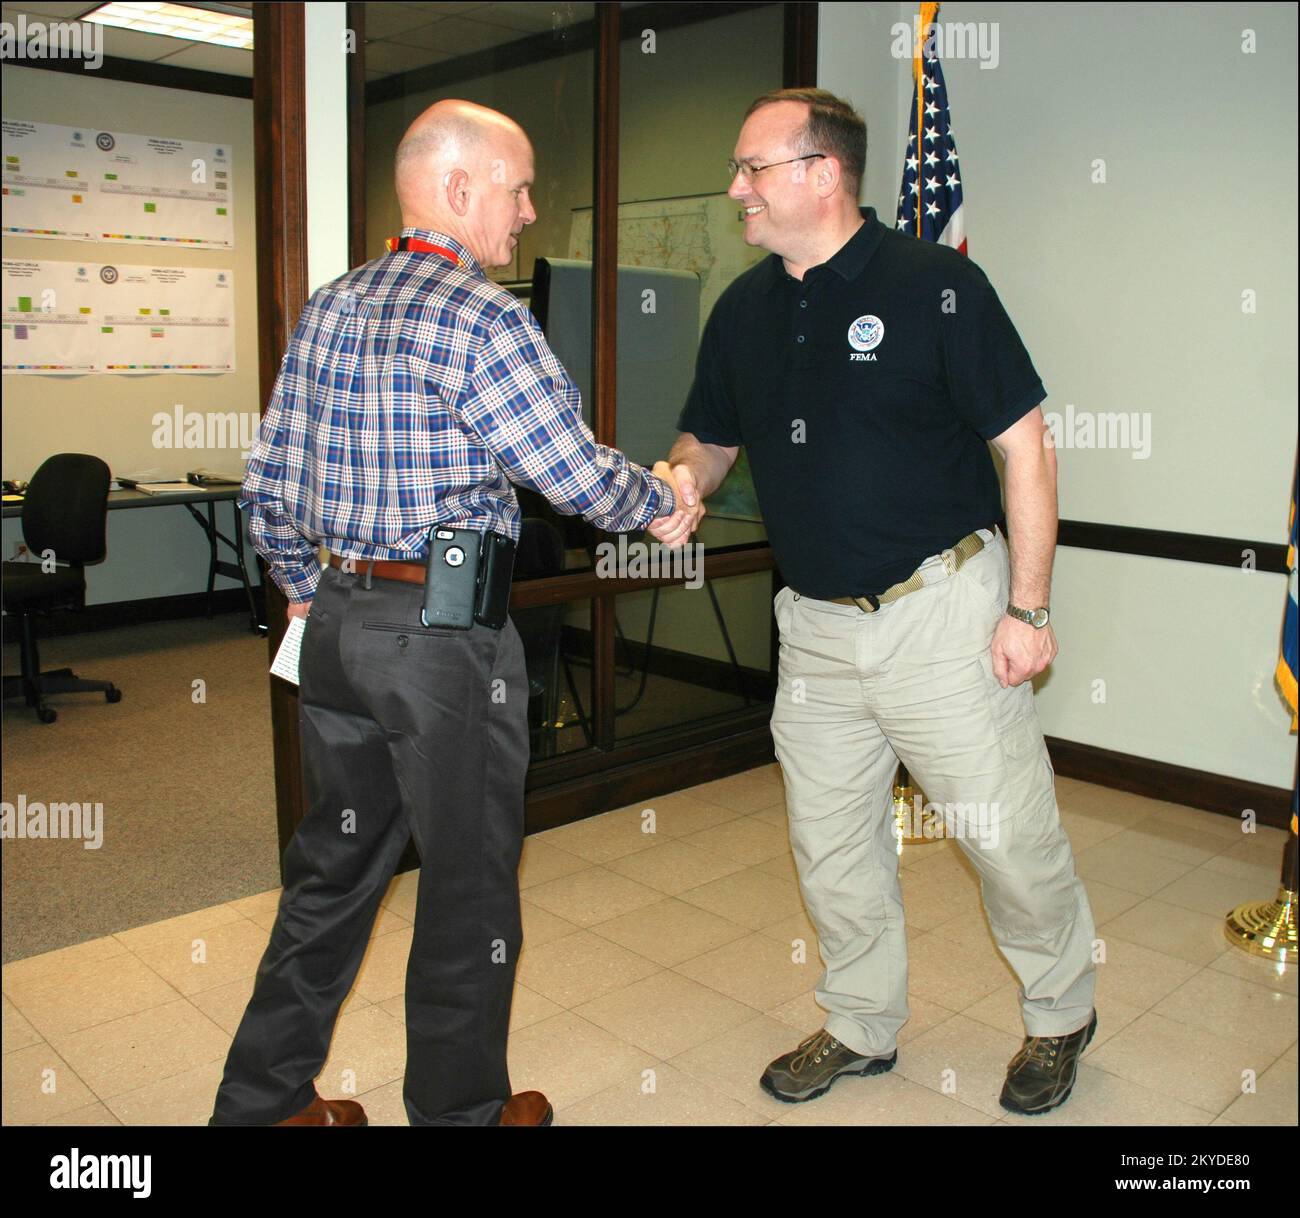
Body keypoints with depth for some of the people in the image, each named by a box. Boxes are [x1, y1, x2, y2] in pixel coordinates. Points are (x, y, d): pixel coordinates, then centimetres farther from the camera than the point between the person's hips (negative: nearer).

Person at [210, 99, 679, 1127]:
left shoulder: (328, 307, 10)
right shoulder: (483, 318, -14)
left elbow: (268, 488, 13)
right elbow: (579, 476, -12)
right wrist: (661, 501, 7)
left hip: (339, 621, 8)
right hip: (448, 633, -8)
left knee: (336, 867, 19)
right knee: (470, 885, 10)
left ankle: (263, 1100, 33)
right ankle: (460, 1109, 28)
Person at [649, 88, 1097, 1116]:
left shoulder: (935, 285, -10)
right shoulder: (745, 309, 7)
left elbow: (1024, 443, -9)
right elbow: (711, 435, 17)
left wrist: (1027, 607, -11)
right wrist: (686, 483, -8)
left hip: (943, 607, -5)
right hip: (815, 625, 6)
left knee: (1008, 833, 5)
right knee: (830, 843, 14)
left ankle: (1062, 1014, 33)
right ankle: (864, 1028, 36)